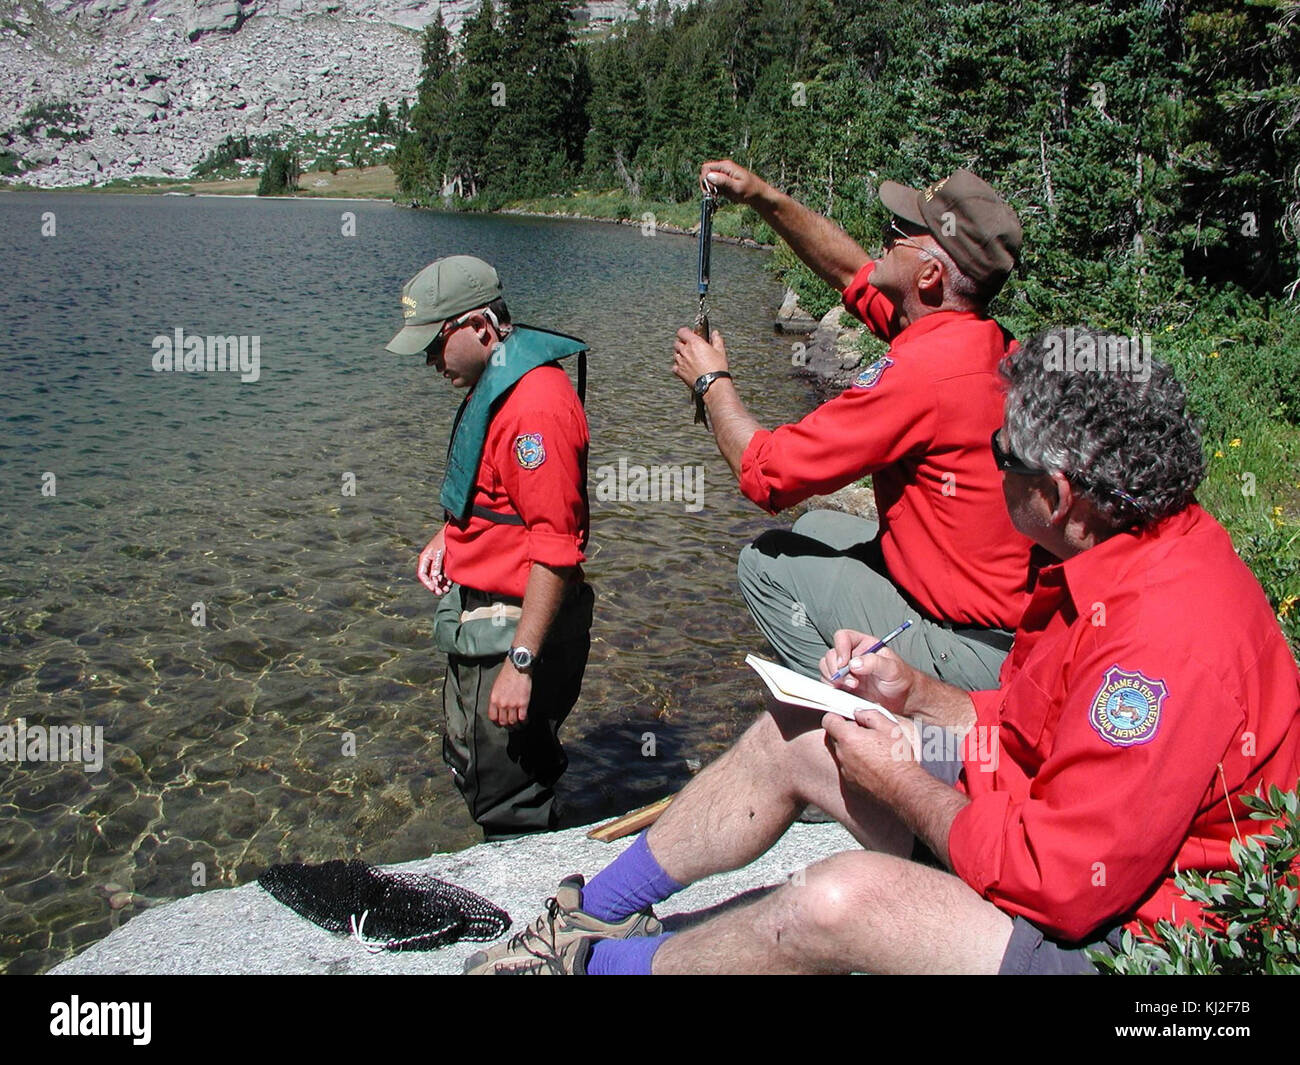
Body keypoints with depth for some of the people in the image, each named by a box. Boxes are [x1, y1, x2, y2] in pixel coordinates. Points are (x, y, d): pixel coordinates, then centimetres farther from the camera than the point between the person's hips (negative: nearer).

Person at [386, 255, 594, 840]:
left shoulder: (535, 401, -23)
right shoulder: (493, 384, 11)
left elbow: (555, 547, -27)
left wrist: (521, 663, -27)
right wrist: (448, 535, 9)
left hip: (515, 627, -11)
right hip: (478, 622, 11)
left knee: (508, 802, 0)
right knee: (468, 765, 24)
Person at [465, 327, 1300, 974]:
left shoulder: (1169, 630, -32)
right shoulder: (1122, 561, 0)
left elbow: (1058, 881, -29)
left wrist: (901, 783, -17)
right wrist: (911, 692, -1)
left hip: (1120, 929, -10)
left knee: (846, 897, -31)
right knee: (793, 735, 5)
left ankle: (604, 961, -1)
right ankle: (596, 913, 19)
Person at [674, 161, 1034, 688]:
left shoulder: (921, 368, -27)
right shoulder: (989, 342, 0)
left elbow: (765, 473, -19)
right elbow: (853, 273, 18)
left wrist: (712, 380, -2)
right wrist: (764, 197, 15)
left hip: (975, 655, -9)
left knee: (767, 562, 3)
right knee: (818, 527, 24)